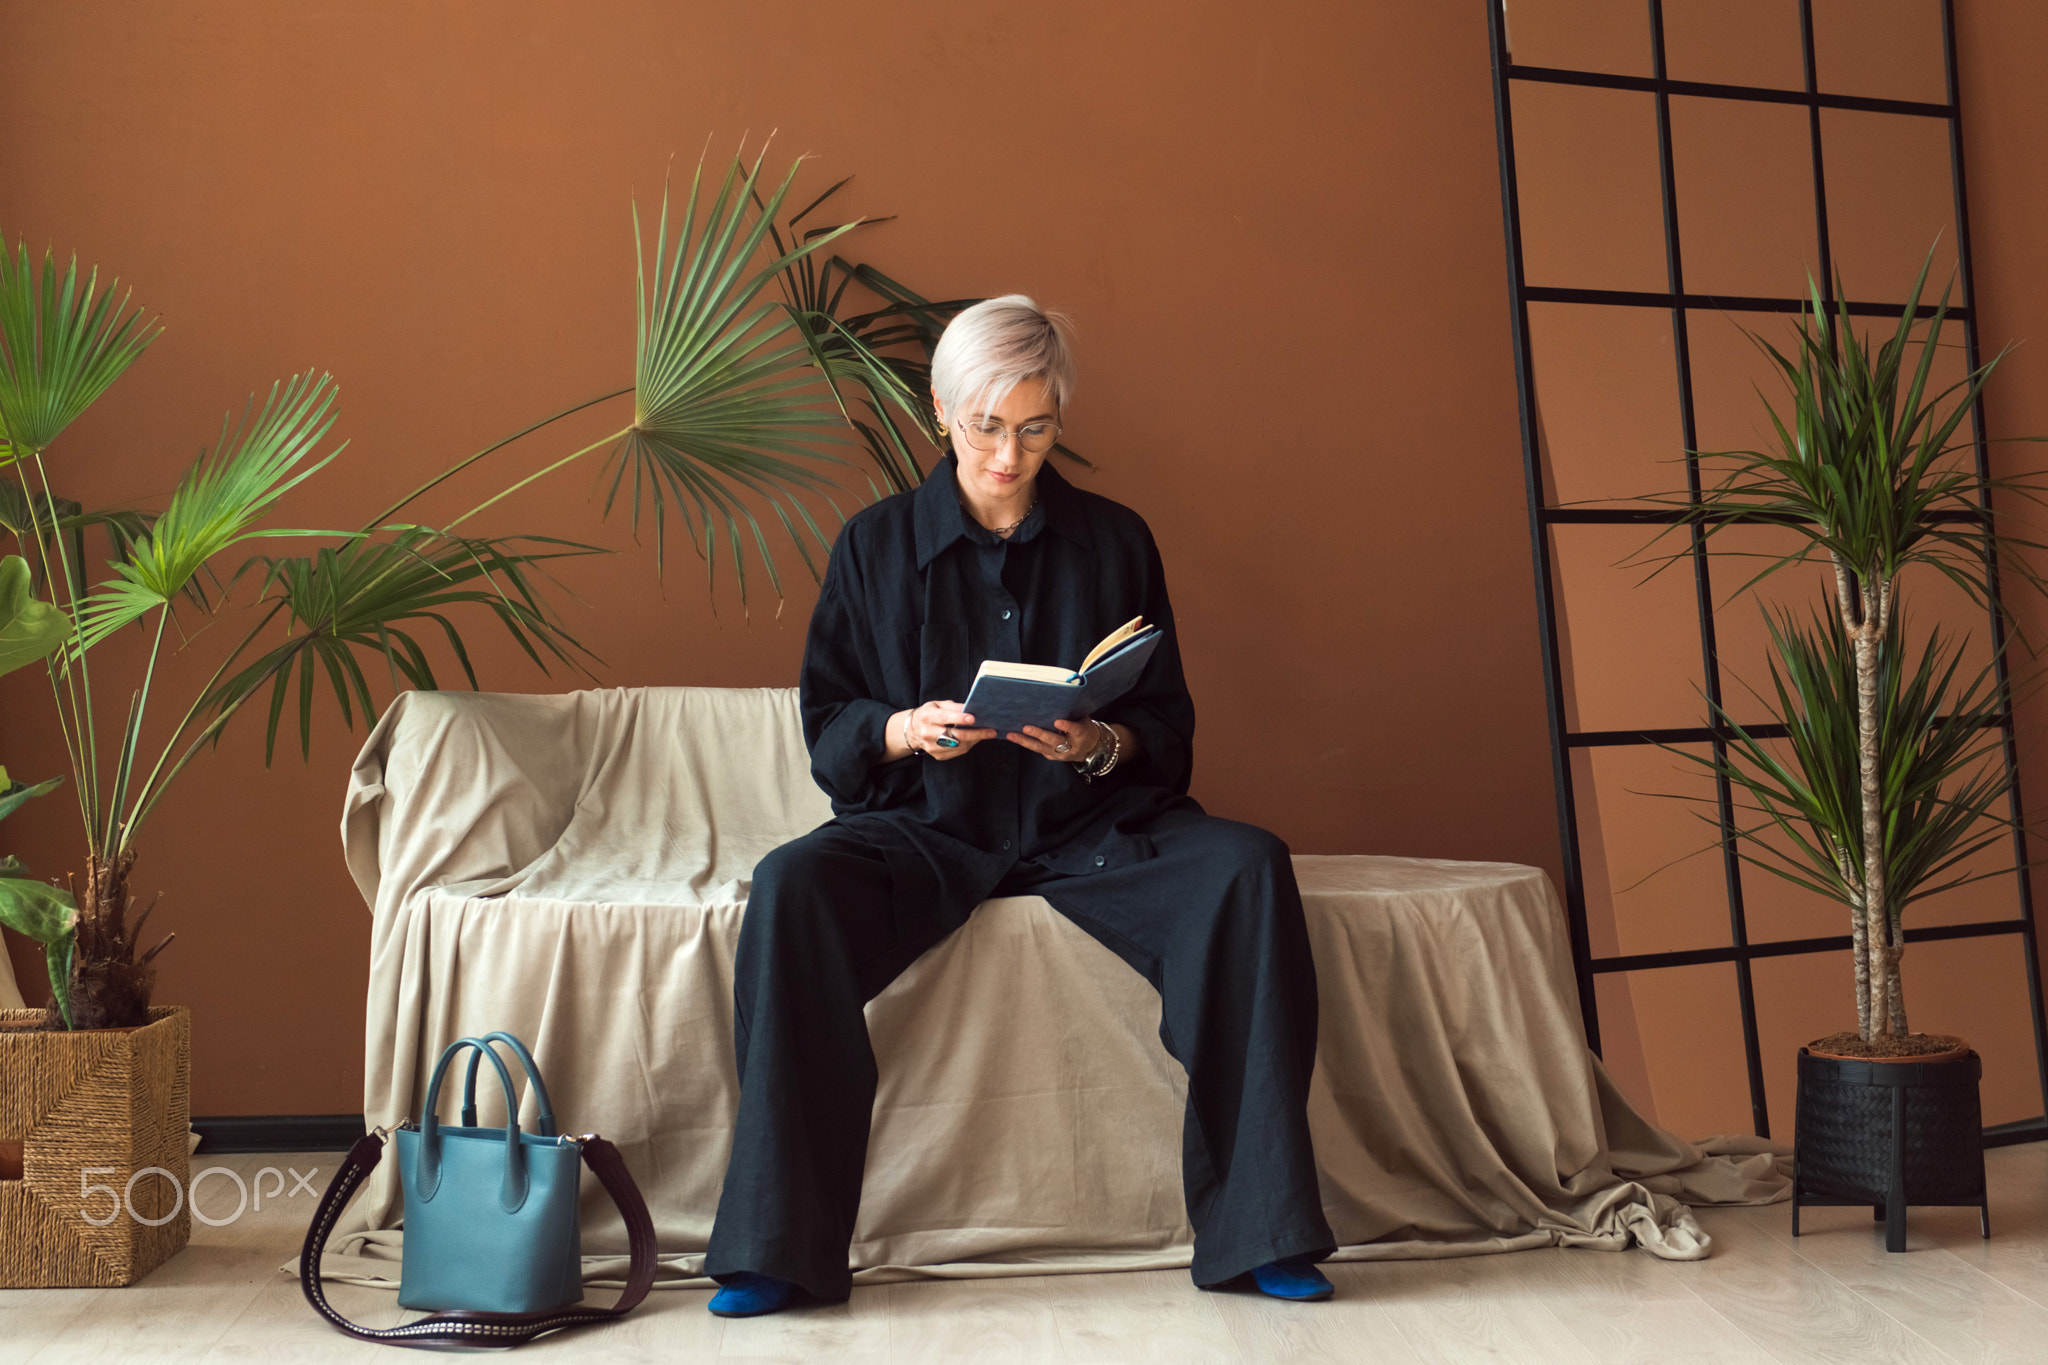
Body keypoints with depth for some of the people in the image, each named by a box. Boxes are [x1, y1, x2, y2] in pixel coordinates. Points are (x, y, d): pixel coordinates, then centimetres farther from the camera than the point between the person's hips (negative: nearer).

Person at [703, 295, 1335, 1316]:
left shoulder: (1115, 541, 10)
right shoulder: (875, 543, 9)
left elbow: (1168, 727, 8)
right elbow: (825, 726, 7)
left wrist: (1100, 746, -14)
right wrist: (906, 730, -15)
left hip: (1087, 823, 1)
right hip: (925, 825, 0)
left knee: (1249, 865, -27)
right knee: (790, 886, -31)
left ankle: (1256, 1227, -22)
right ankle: (779, 1245, -25)